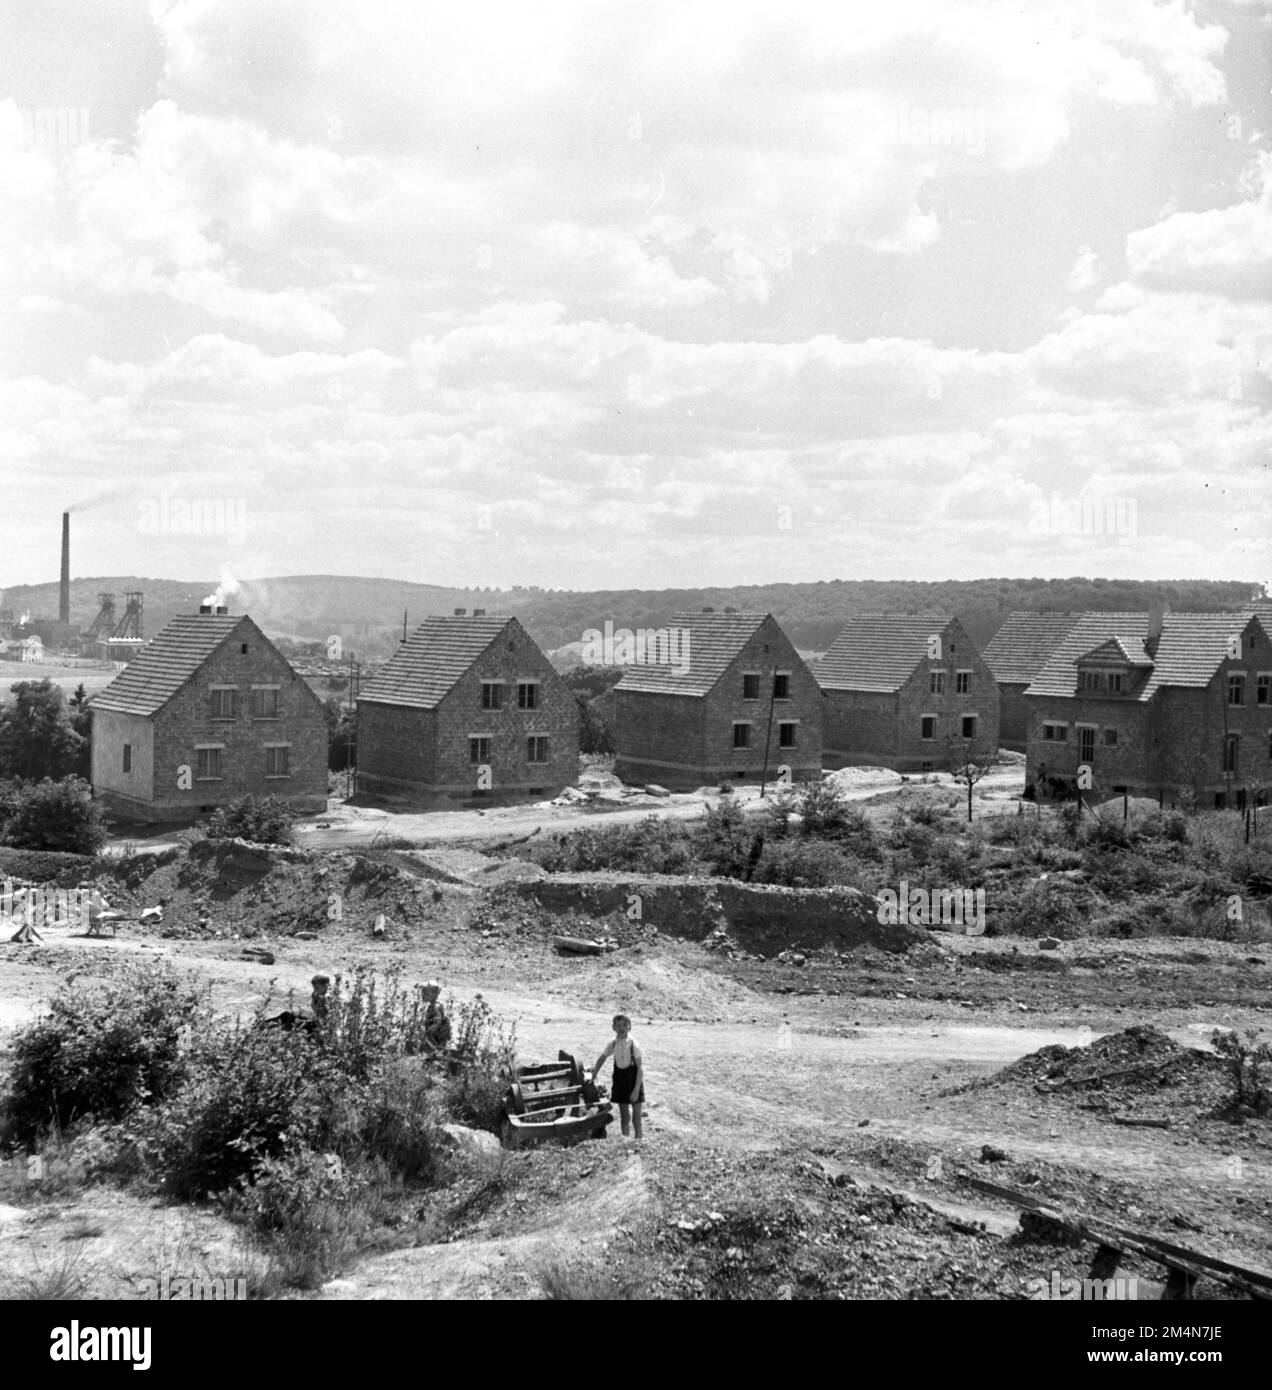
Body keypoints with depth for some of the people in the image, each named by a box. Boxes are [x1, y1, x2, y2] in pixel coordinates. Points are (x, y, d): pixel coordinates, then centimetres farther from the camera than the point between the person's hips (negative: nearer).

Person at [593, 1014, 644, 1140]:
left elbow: (640, 1068, -16)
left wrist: (636, 1090, -19)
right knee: (624, 1118, 11)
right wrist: (594, 1074, 10)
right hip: (620, 1080, 4)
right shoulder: (614, 1044, -4)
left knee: (636, 1118, -1)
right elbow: (602, 1058, 14)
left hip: (633, 1079, -4)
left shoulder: (633, 1044, -17)